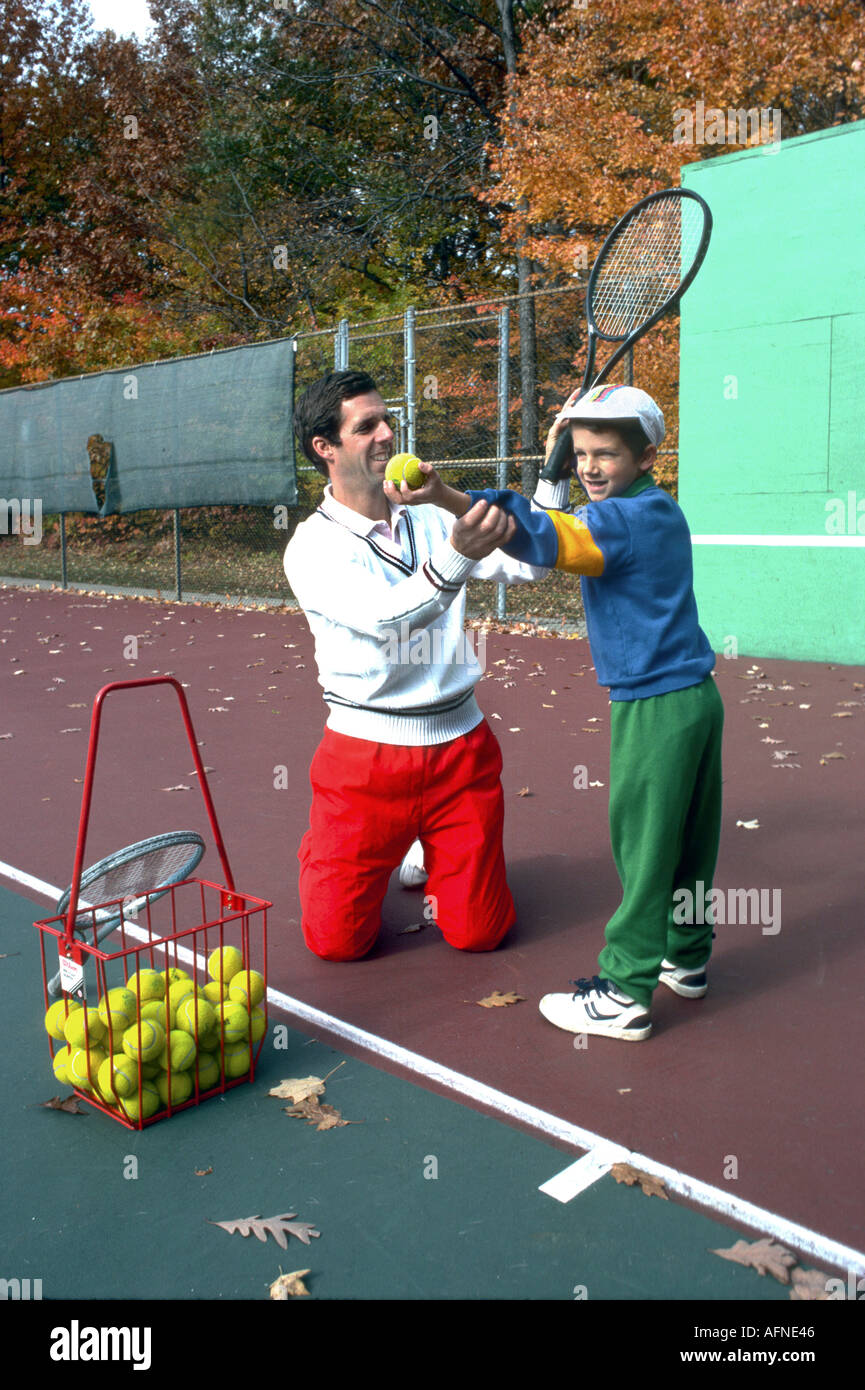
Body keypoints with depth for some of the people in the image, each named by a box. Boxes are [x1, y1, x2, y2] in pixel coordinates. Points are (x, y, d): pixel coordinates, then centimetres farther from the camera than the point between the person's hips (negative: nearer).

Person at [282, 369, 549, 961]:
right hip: (367, 752, -3)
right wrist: (456, 558, -44)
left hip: (461, 745, 4)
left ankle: (430, 854, 37)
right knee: (336, 939, 2)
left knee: (479, 931, 7)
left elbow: (529, 565, 3)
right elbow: (385, 620, -27)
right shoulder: (312, 547, -9)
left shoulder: (433, 518, 6)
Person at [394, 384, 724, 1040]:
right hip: (695, 696, 10)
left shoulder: (629, 518, -16)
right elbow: (559, 532, 21)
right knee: (688, 839, 18)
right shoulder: (660, 511, 13)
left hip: (655, 707, -10)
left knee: (644, 847, -4)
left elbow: (544, 539, -31)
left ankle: (626, 993, 5)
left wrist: (448, 497, -40)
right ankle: (684, 956, 33)